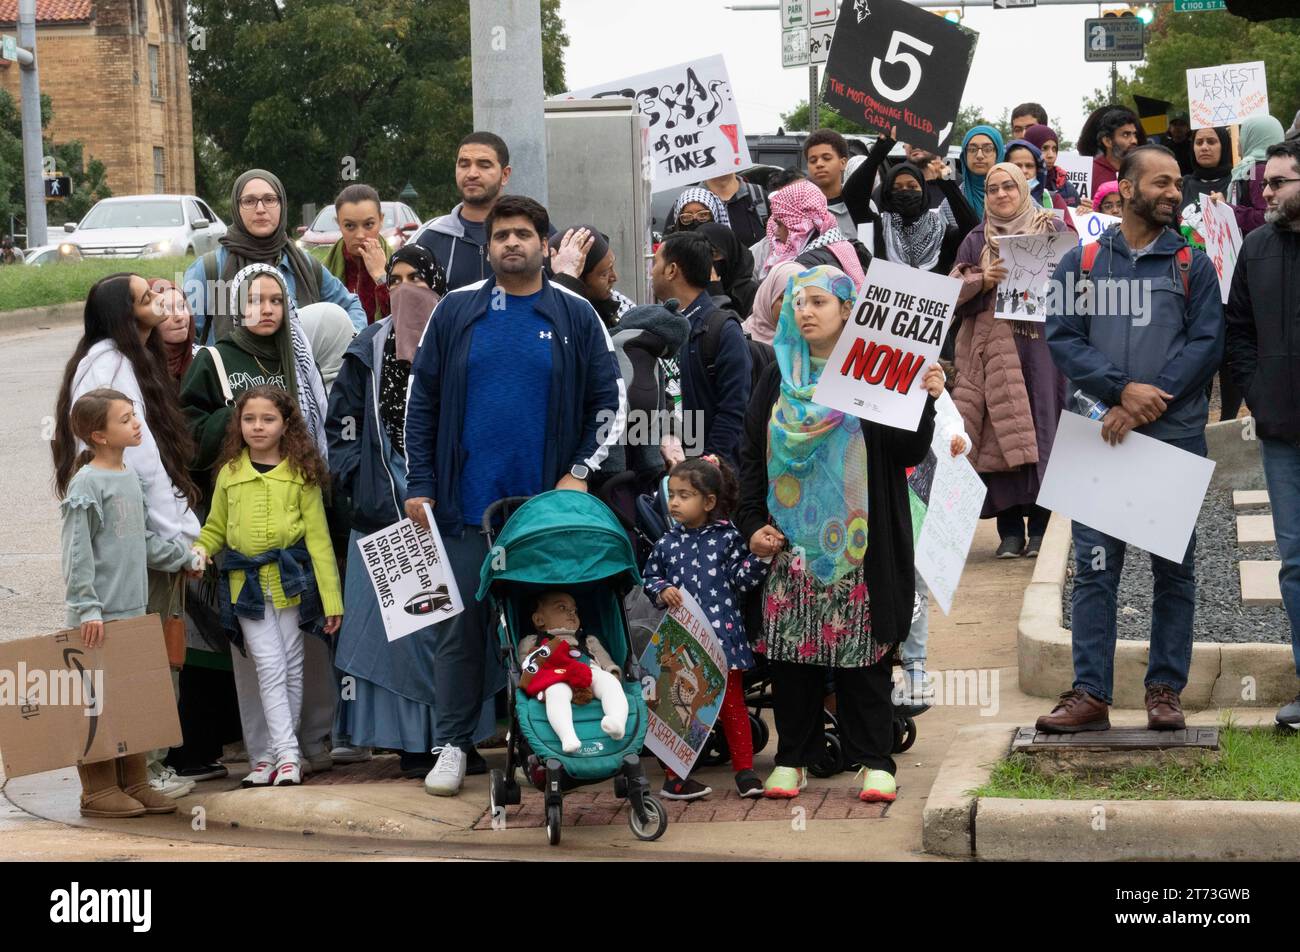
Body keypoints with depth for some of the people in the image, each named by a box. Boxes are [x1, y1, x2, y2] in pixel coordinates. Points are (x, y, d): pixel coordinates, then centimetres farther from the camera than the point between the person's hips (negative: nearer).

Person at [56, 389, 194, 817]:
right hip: (100, 618, -8)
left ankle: (135, 783, 19)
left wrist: (183, 554, 23)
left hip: (133, 611, 8)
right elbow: (77, 553, -15)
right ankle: (98, 790, 3)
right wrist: (87, 609, -19)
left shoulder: (131, 477, 14)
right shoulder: (85, 484, -12)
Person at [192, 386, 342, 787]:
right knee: (269, 666, -9)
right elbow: (215, 529, 15)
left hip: (290, 580, 0)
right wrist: (197, 551, -7)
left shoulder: (302, 473, 2)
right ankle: (286, 754, -9)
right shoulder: (229, 473, 7)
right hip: (246, 584, 0)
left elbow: (318, 537, 0)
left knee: (291, 669, 4)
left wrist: (331, 598, -4)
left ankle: (269, 754, 15)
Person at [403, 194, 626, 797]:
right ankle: (452, 744, 11)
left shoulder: (575, 317, 4)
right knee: (460, 627, 3)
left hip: (547, 503, 0)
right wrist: (420, 486, 0)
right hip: (466, 503, 0)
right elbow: (421, 401, 6)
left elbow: (611, 403, 6)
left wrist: (580, 473, -5)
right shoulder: (456, 311, 5)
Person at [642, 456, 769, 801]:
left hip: (723, 636, -2)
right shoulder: (668, 543, 6)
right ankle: (673, 776, 13)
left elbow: (743, 580, -1)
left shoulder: (727, 539, 0)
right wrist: (662, 592, -4)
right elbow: (649, 577, 16)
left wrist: (759, 556, -16)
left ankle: (744, 771, 11)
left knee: (733, 704, 3)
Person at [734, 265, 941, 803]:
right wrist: (753, 525, 1)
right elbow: (752, 456, 12)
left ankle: (874, 761, 6)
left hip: (856, 541, -3)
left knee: (861, 647, -2)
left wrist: (924, 401, -22)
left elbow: (909, 453, -5)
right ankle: (793, 758, 12)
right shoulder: (779, 380, 11)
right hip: (790, 540, 3)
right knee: (791, 647, 2)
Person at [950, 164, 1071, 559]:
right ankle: (1010, 528, -1)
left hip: (1043, 343, -1)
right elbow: (955, 293, 8)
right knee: (1000, 431, -5)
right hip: (993, 348, 1)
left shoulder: (1053, 229, 11)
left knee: (1043, 427, -6)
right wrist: (985, 280, -9)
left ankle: (1040, 526, -1)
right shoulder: (976, 241, 15)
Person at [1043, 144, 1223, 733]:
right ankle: (1090, 693, 0)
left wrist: (1150, 401, -13)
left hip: (1176, 436, 1)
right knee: (1095, 568, -3)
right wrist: (1124, 390, -14)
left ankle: (1165, 690, 12)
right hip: (1100, 438, 0)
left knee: (1174, 568, 5)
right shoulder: (1080, 263, 9)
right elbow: (1061, 338, -1)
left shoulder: (1192, 265, 9)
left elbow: (1207, 342, -2)